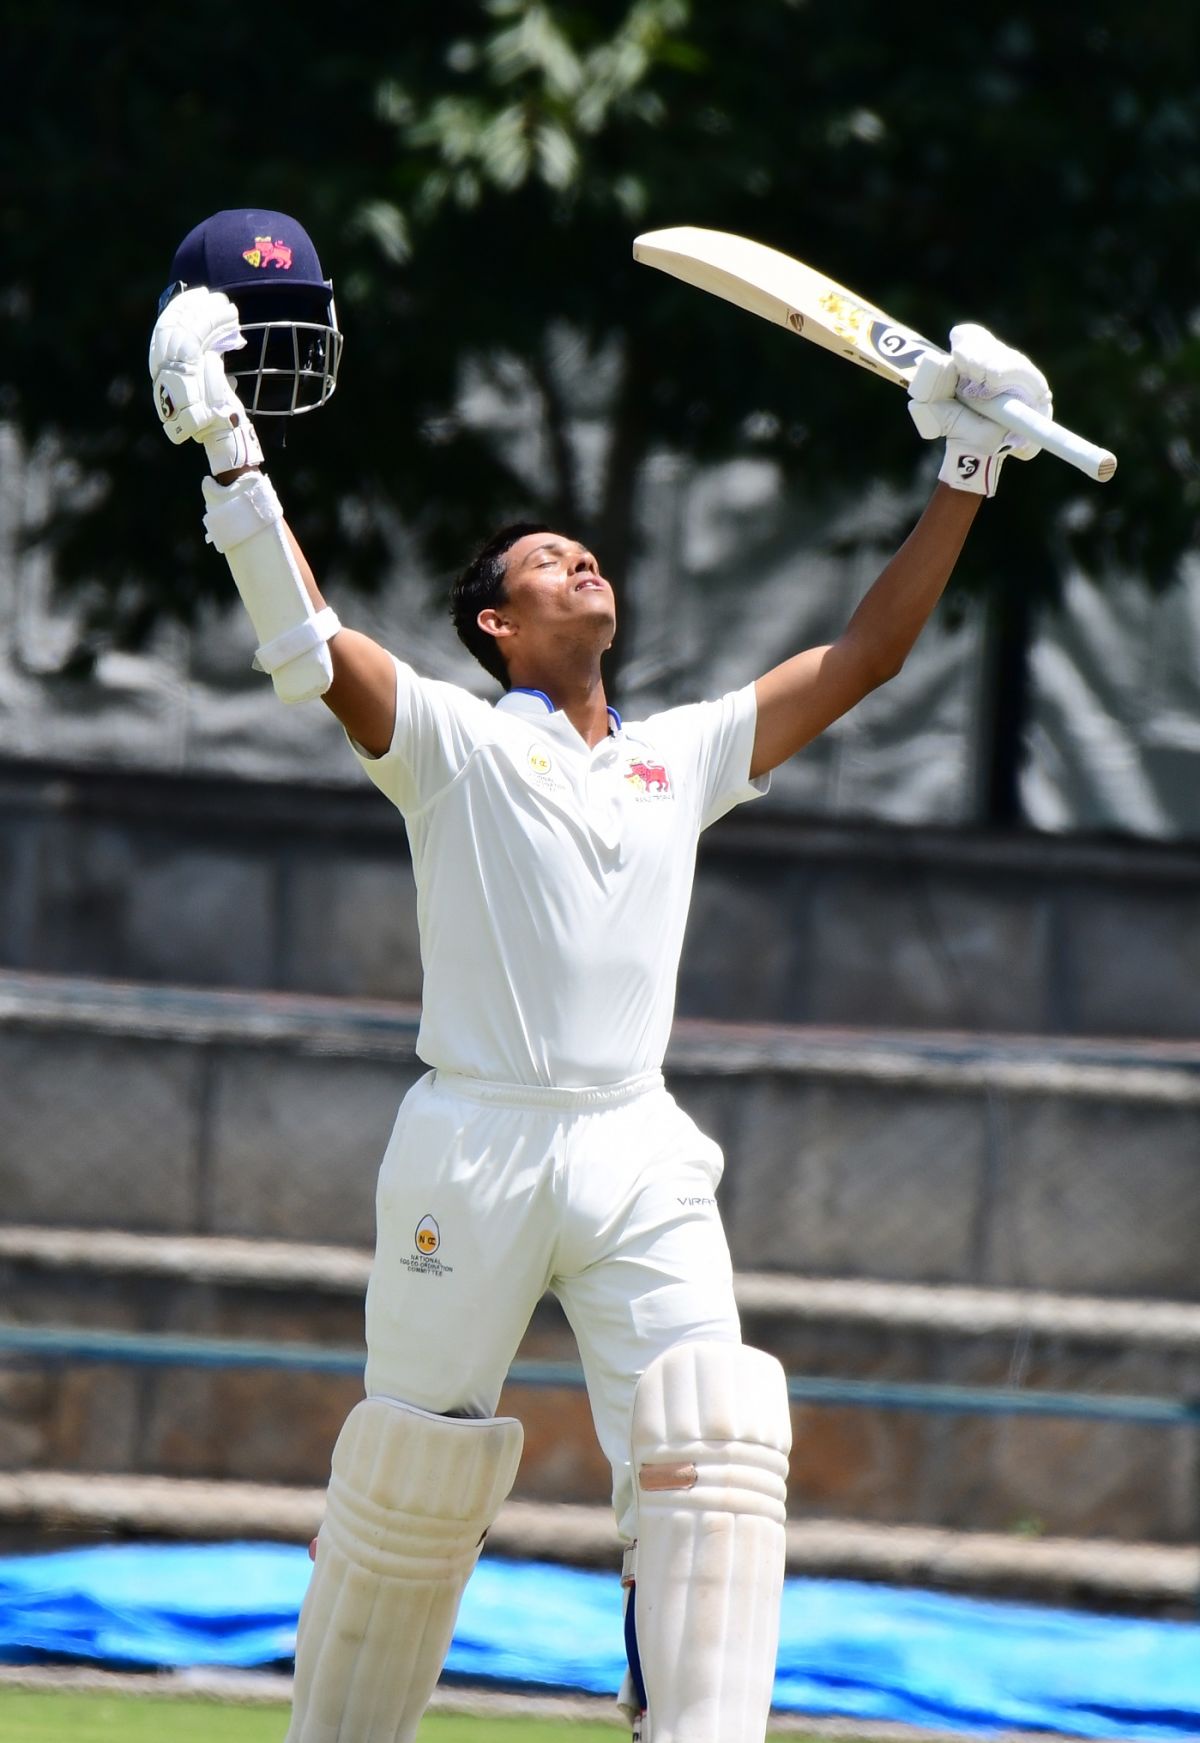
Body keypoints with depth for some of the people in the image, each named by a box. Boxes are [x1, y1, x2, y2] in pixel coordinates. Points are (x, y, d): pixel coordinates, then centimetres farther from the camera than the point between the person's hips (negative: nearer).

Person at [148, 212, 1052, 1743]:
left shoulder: (685, 756, 17)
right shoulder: (451, 743, 4)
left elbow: (866, 655, 17)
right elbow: (306, 644, -10)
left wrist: (965, 479, 11)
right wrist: (228, 452, -21)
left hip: (639, 1158, 3)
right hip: (473, 1146, -3)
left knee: (712, 1447, -14)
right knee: (412, 1477, 3)